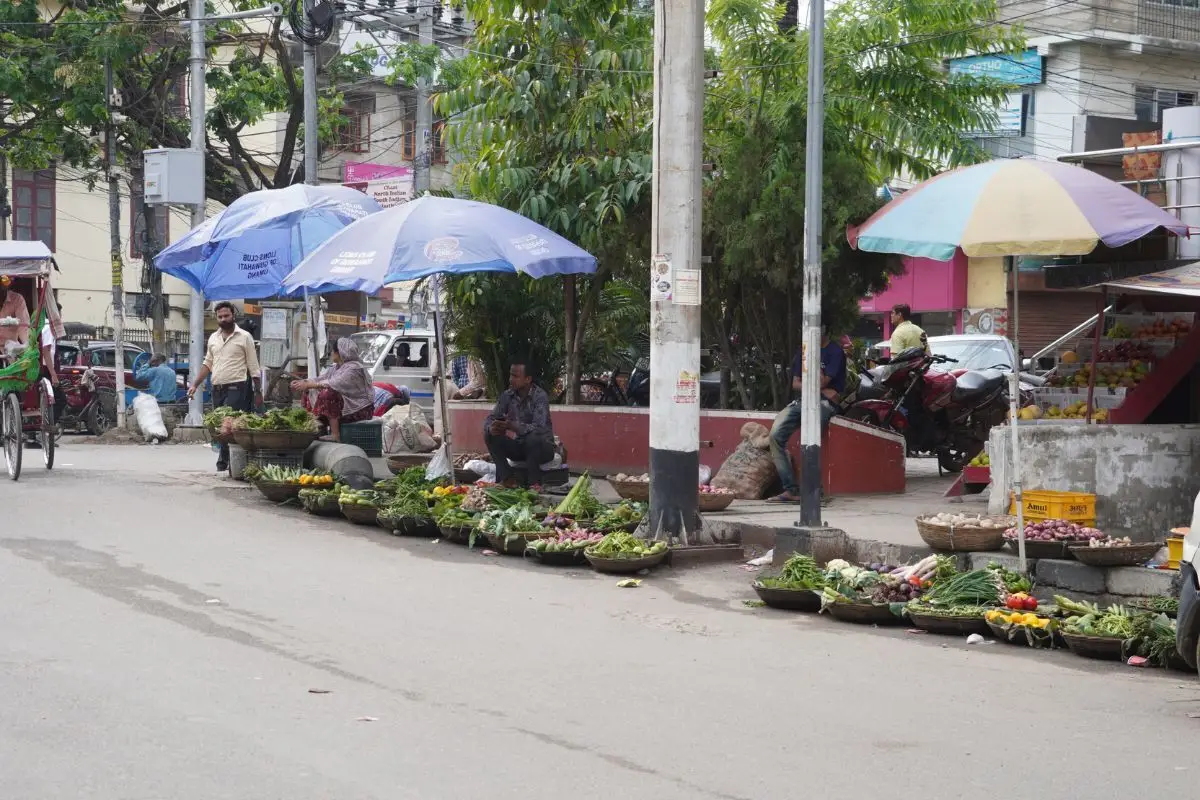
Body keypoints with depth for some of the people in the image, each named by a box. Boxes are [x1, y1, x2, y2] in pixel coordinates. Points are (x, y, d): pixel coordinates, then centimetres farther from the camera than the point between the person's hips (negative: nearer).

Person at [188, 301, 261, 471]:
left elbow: (253, 366, 0)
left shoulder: (244, 336, 0)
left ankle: (223, 461, -14)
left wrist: (257, 391, -3)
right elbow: (207, 364, 20)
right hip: (217, 389, 6)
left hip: (237, 388, -6)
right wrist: (195, 385, 12)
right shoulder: (213, 338, 16)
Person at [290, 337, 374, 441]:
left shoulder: (354, 368, -18)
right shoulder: (335, 367, 12)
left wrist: (308, 385, -28)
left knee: (328, 393, -31)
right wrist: (302, 382, -9)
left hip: (360, 409, -9)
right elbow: (319, 379, 9)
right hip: (344, 405, 9)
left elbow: (334, 384, -28)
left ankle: (335, 435, -31)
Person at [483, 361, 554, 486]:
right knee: (490, 435, -15)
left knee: (533, 438, -38)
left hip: (542, 447, -6)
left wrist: (514, 426, -47)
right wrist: (491, 428, -29)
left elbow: (538, 428, -31)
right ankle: (506, 478, -15)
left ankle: (535, 483, -24)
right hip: (518, 446, 6)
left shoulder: (540, 396, -19)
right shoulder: (507, 395, -2)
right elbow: (490, 419, -3)